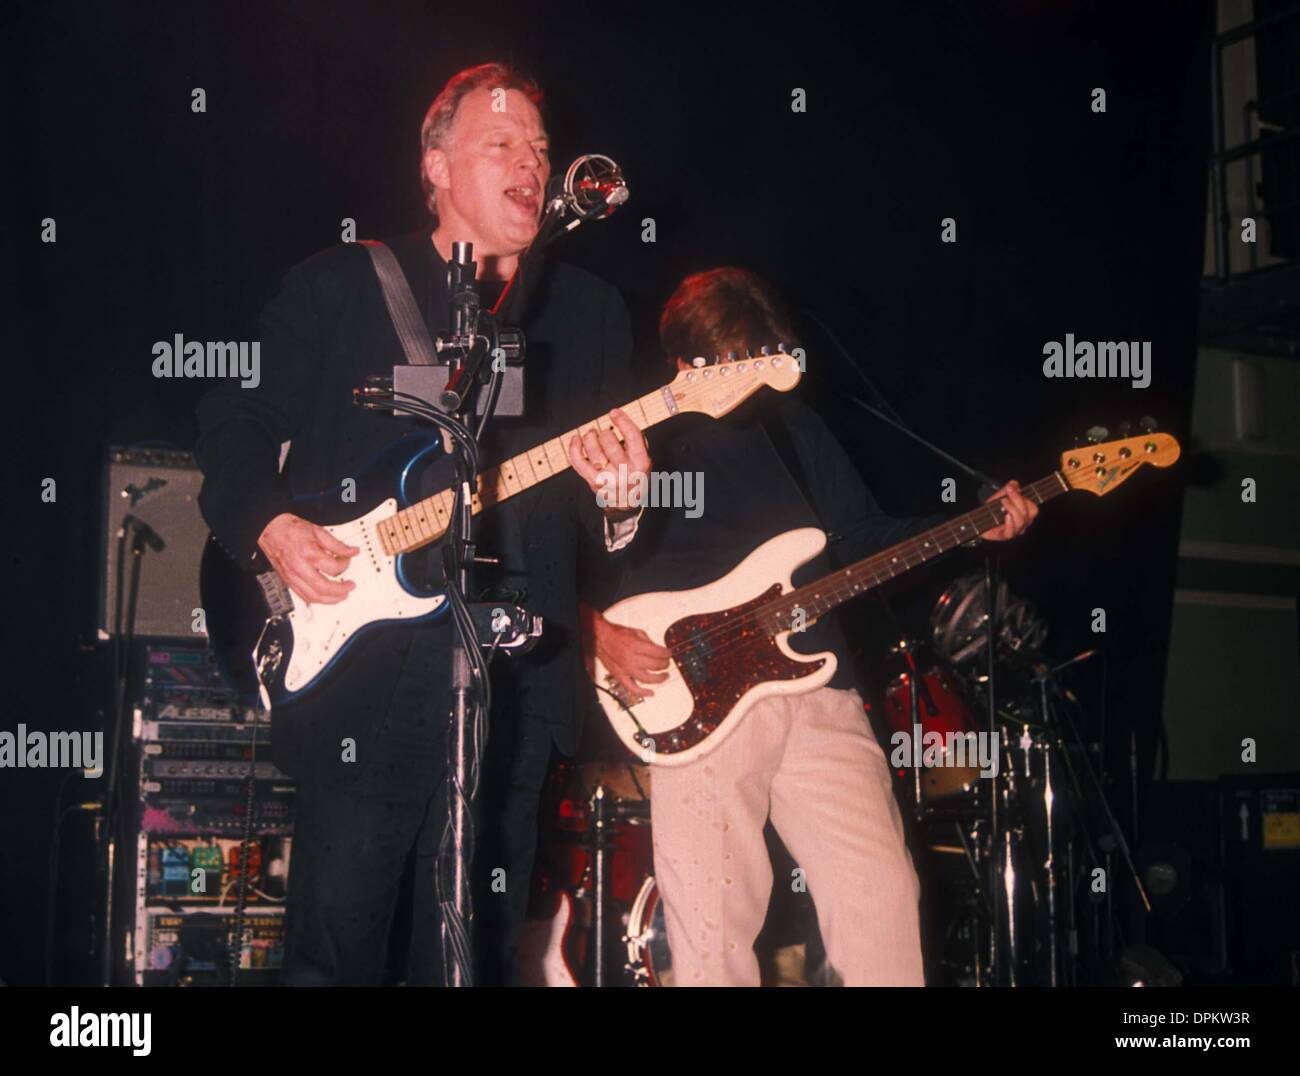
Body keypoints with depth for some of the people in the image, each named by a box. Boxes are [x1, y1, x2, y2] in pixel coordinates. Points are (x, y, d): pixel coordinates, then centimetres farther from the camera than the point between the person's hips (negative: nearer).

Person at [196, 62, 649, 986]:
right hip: (356, 660, -2)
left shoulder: (590, 311, 14)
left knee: (476, 948, 8)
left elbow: (613, 535, 11)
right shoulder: (336, 286, 8)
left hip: (514, 675, 3)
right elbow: (236, 425, 10)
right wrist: (270, 524, -8)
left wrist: (616, 500, -11)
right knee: (336, 949, -3)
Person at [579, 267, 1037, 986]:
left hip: (815, 688, 4)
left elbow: (868, 538, 20)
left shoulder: (794, 428, 17)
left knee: (882, 893, -4)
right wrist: (599, 631, -16)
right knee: (713, 922, -6)